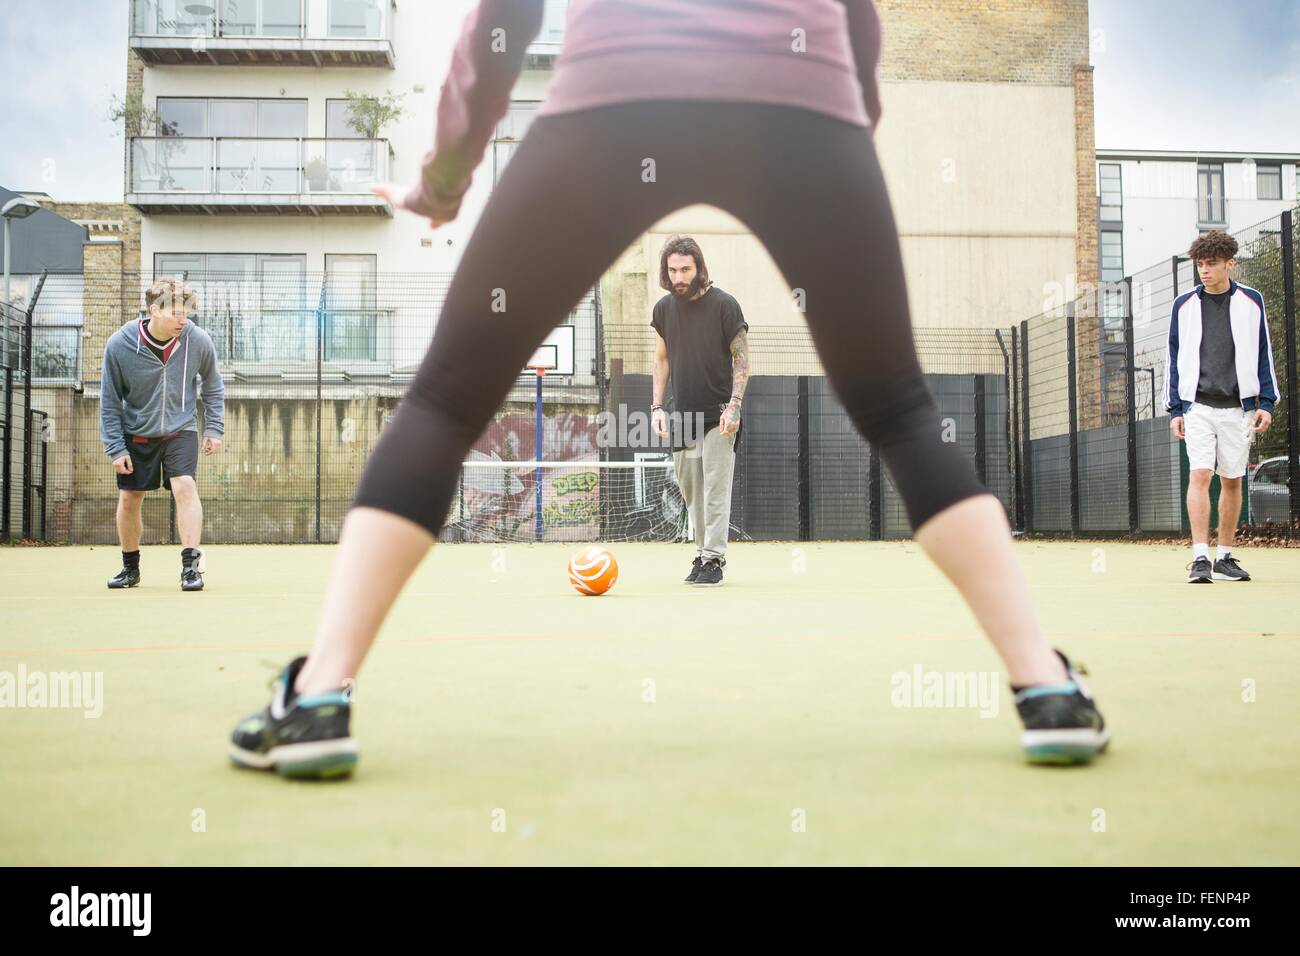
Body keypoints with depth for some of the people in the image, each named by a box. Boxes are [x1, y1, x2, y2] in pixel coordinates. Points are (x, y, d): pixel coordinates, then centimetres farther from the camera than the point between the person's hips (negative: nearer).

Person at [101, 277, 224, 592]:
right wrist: (116, 448, -9)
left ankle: (191, 564, -15)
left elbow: (212, 386, 4)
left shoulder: (199, 341, -15)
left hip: (181, 429, -1)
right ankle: (130, 568, 26)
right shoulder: (119, 345, -18)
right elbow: (109, 402, -7)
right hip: (136, 434, 1)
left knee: (185, 486, -21)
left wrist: (214, 428, 1)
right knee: (129, 499, 6)